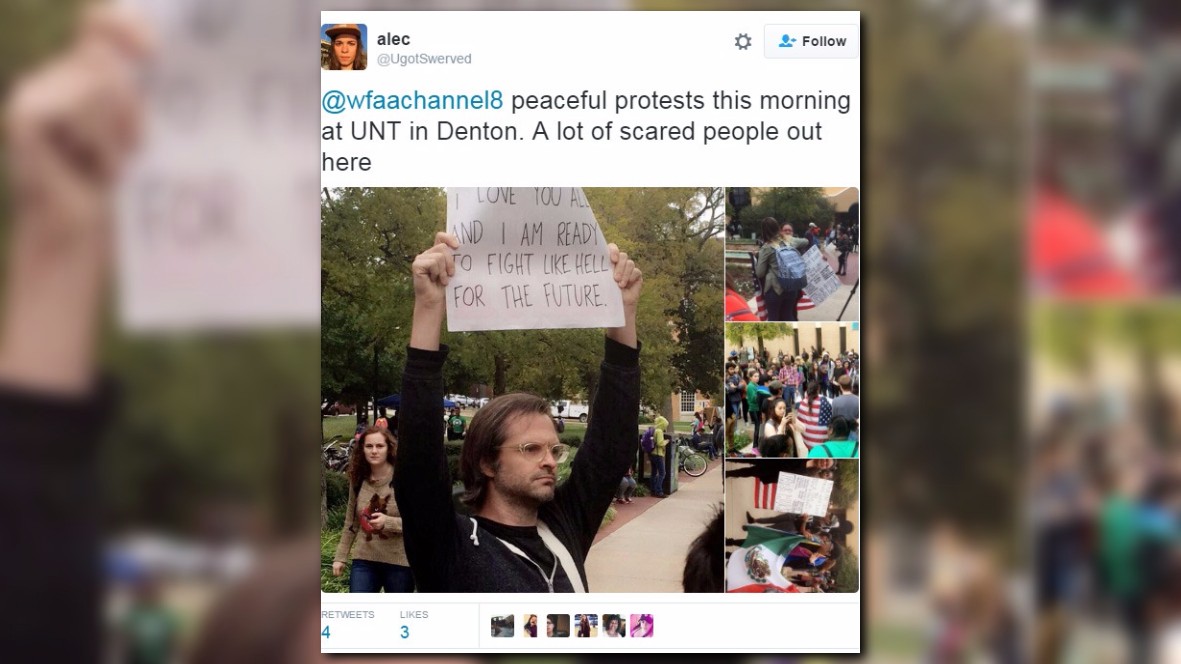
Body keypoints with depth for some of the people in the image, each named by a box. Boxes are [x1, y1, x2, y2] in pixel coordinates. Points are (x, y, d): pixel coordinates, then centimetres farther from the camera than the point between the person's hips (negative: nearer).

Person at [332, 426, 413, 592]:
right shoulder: (358, 480, 5)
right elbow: (350, 522, 15)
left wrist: (388, 522, -26)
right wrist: (340, 556, 13)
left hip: (399, 562, -4)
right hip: (365, 560, 4)